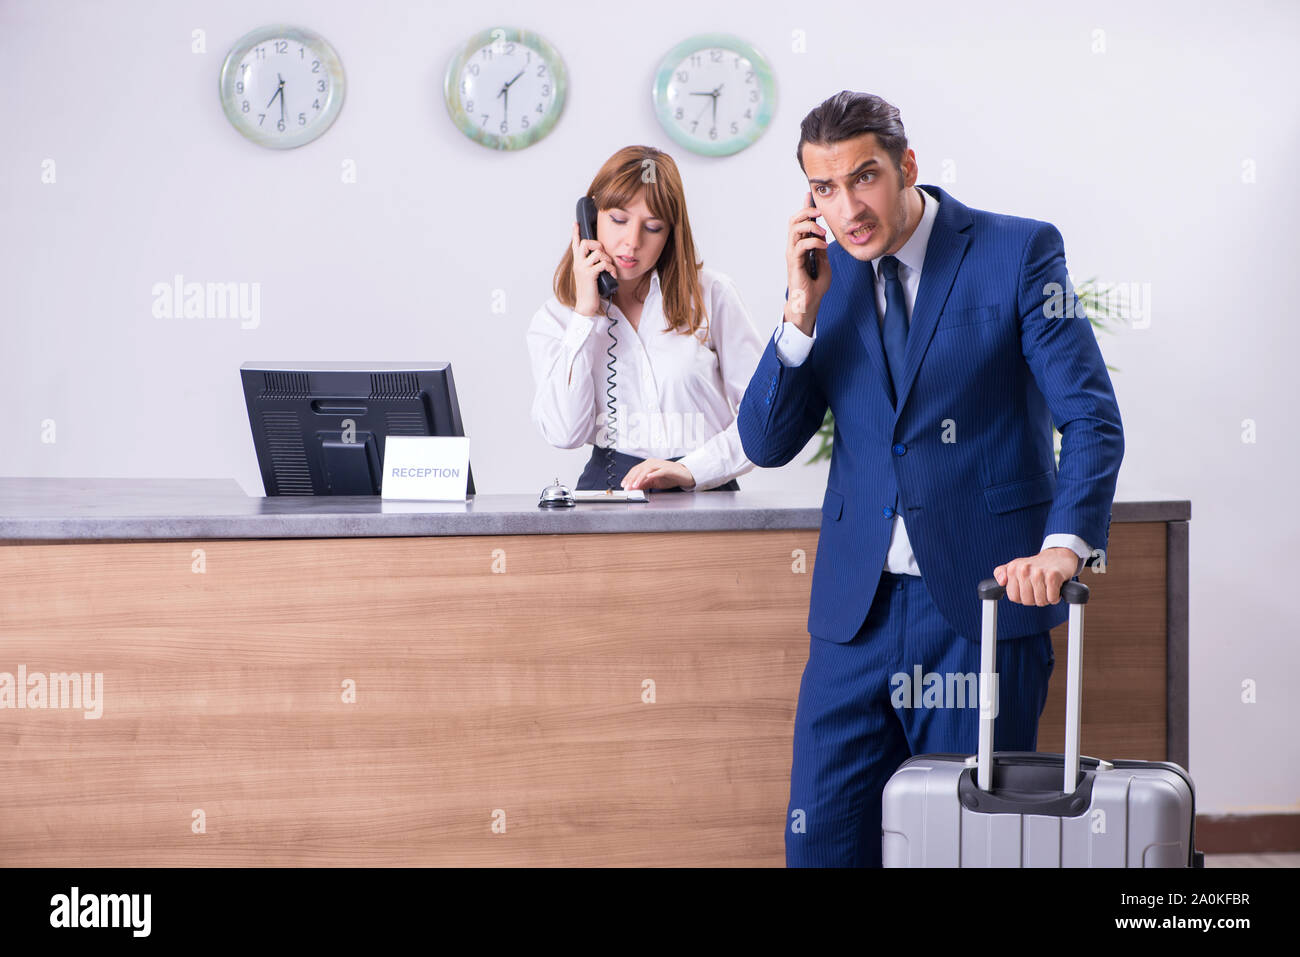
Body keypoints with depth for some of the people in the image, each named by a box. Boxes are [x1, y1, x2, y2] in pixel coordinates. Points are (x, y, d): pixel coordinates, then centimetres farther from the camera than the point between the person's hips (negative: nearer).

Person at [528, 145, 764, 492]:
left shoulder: (710, 294, 6)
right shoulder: (554, 319, 10)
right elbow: (564, 433, -6)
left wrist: (691, 469, -11)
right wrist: (586, 313, -3)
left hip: (705, 492, -2)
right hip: (607, 488, 3)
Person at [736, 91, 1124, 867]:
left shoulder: (1019, 252, -4)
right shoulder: (826, 275, 8)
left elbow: (1092, 415, -9)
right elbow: (766, 444, 6)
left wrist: (1064, 546, -25)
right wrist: (803, 311, -7)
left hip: (983, 601, -4)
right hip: (857, 607, 4)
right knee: (821, 838, 4)